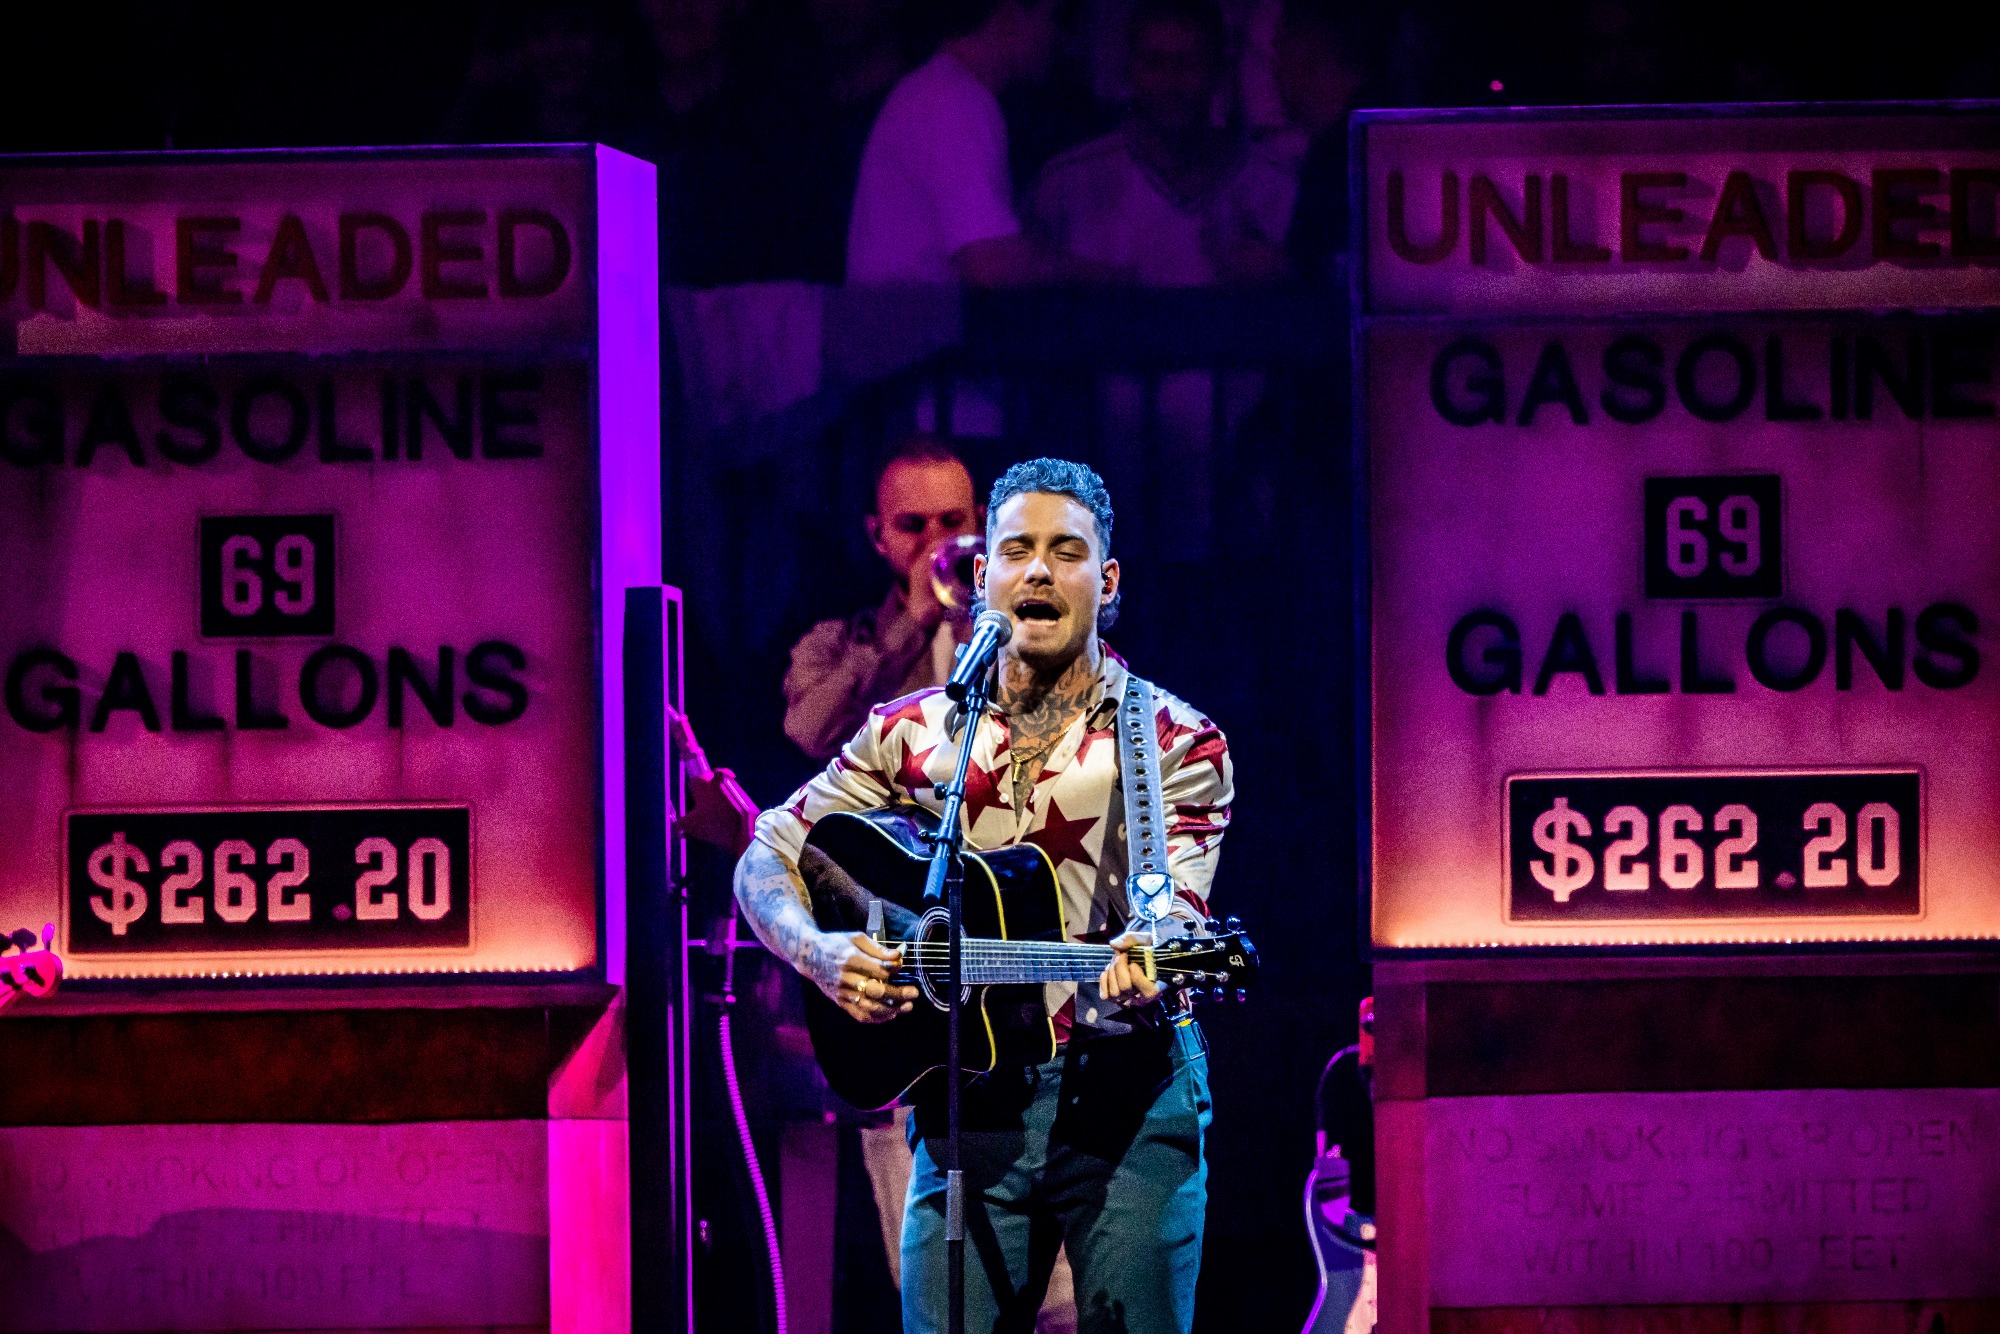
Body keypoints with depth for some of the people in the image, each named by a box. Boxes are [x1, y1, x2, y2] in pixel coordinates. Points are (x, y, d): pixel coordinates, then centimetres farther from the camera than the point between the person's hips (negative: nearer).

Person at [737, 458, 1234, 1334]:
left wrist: (1137, 969, -36)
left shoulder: (1175, 743, 1)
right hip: (969, 1097, 2)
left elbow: (1174, 901, -12)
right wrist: (818, 952, -10)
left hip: (1123, 1097, -2)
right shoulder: (912, 735, 8)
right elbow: (766, 859, 11)